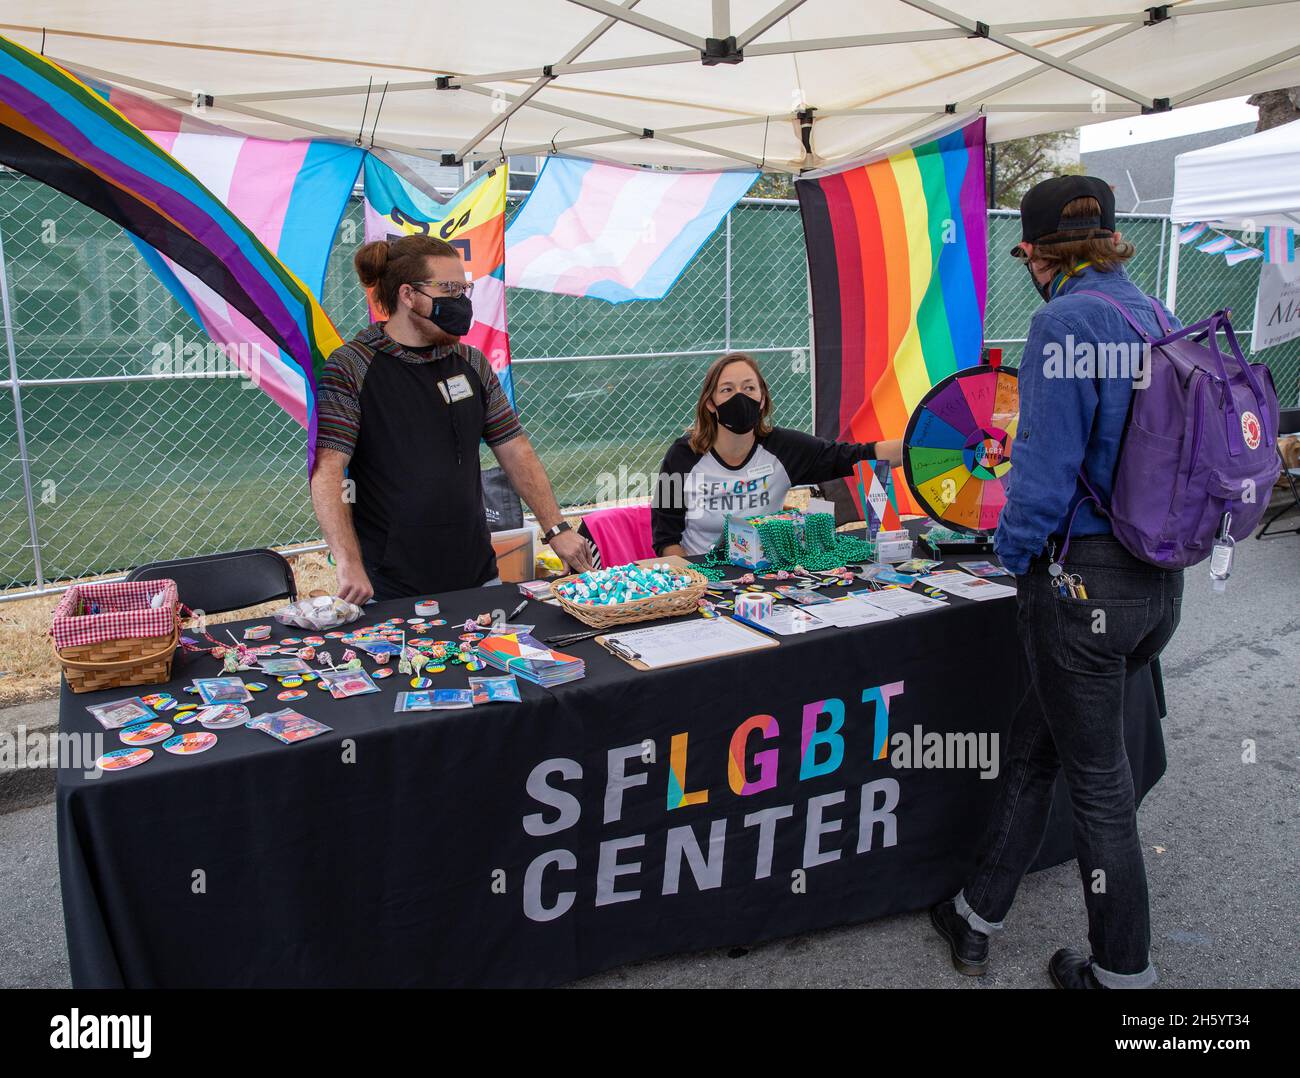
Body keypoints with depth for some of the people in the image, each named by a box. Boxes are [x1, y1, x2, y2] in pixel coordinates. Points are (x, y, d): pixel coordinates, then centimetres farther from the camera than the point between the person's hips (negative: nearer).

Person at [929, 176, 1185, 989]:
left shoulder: (1068, 321, -15)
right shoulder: (1160, 319, 9)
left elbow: (1048, 464, -18)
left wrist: (1014, 550, -3)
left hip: (1082, 579, -8)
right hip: (1160, 580, 8)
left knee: (1098, 776, 8)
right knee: (1034, 739, 19)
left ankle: (1122, 970, 27)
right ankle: (977, 920, 33)